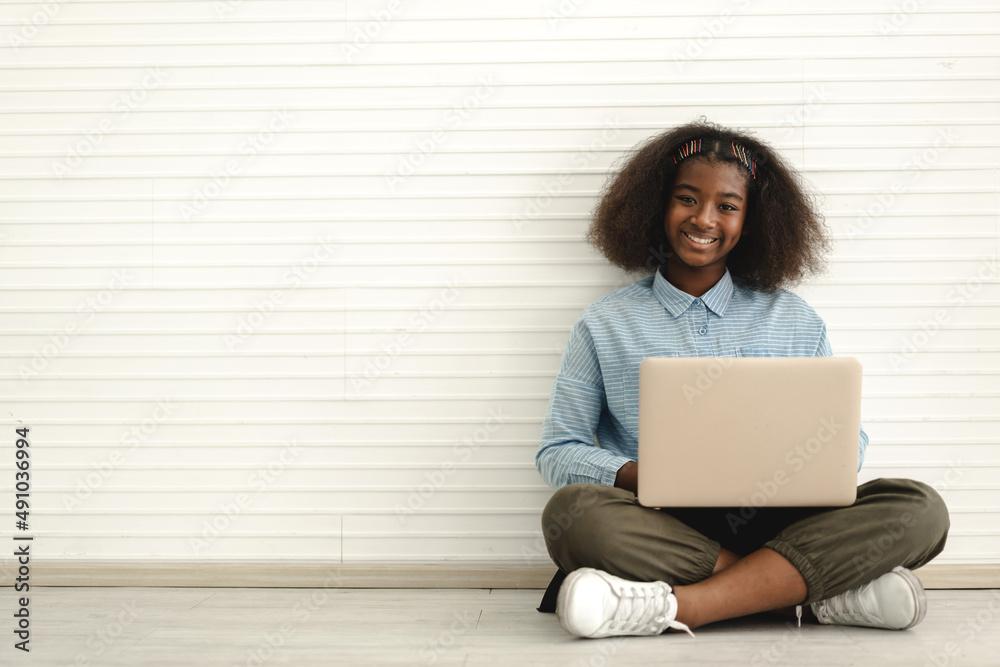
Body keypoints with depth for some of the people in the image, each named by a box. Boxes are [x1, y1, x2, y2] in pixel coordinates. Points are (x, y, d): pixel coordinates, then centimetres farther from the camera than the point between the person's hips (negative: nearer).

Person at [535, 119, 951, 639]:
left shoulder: (796, 322, 15)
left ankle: (676, 606, -31)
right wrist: (636, 475, -15)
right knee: (571, 510, -34)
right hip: (663, 531, -1)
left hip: (777, 525, 2)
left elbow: (848, 439, 14)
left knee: (919, 508, -23)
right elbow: (558, 451, 6)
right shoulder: (605, 324, 10)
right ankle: (816, 592, -27)